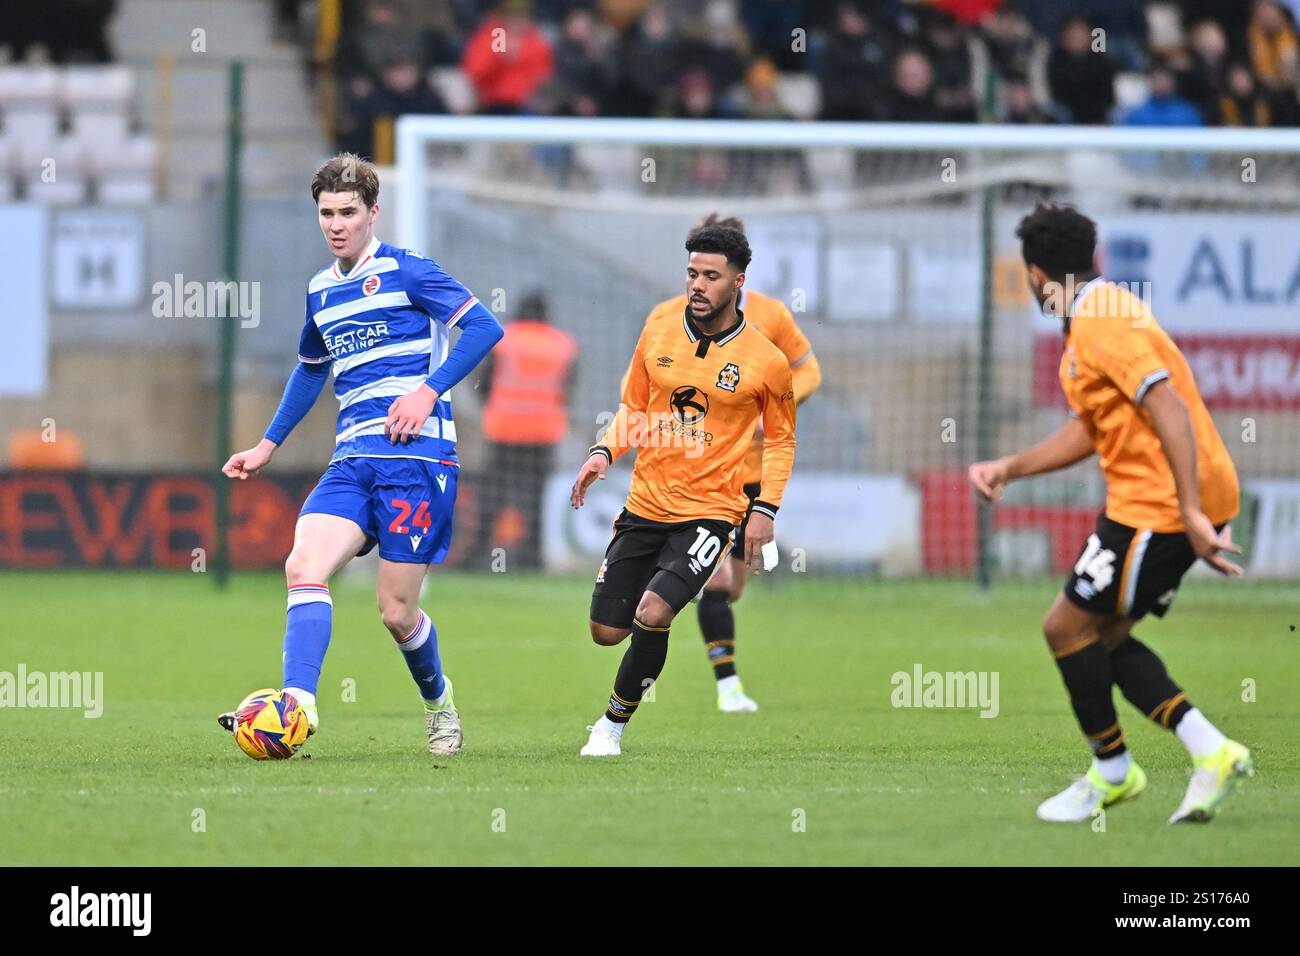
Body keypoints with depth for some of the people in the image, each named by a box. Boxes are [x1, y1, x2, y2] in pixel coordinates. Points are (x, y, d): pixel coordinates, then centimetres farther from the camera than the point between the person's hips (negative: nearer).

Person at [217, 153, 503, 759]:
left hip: (417, 457, -6)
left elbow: (484, 327, -7)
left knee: (396, 611, -3)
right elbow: (311, 368, 34)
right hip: (352, 459, 6)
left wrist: (429, 390, -16)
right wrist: (268, 446, 33)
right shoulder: (321, 290, 18)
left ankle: (439, 704, 25)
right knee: (304, 566, -20)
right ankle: (297, 705, -29)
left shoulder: (404, 270, -2)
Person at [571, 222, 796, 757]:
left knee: (653, 613, -23)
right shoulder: (657, 338, 2)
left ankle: (615, 722, -2)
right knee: (606, 631, 3)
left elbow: (780, 437, 7)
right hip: (645, 506, 4)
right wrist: (604, 452, -5)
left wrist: (765, 509, -3)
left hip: (711, 511, -4)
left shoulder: (766, 361, -6)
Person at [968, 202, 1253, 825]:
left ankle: (1112, 772, 14)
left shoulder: (1103, 324, -18)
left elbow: (1171, 409, -27)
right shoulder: (1088, 323, 15)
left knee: (1067, 628, 0)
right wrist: (1010, 468, 16)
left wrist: (1191, 513, -31)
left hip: (1159, 507, -10)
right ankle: (1211, 752, 7)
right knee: (1105, 636, 14)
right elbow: (1089, 430, 23)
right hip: (1161, 504, 10)